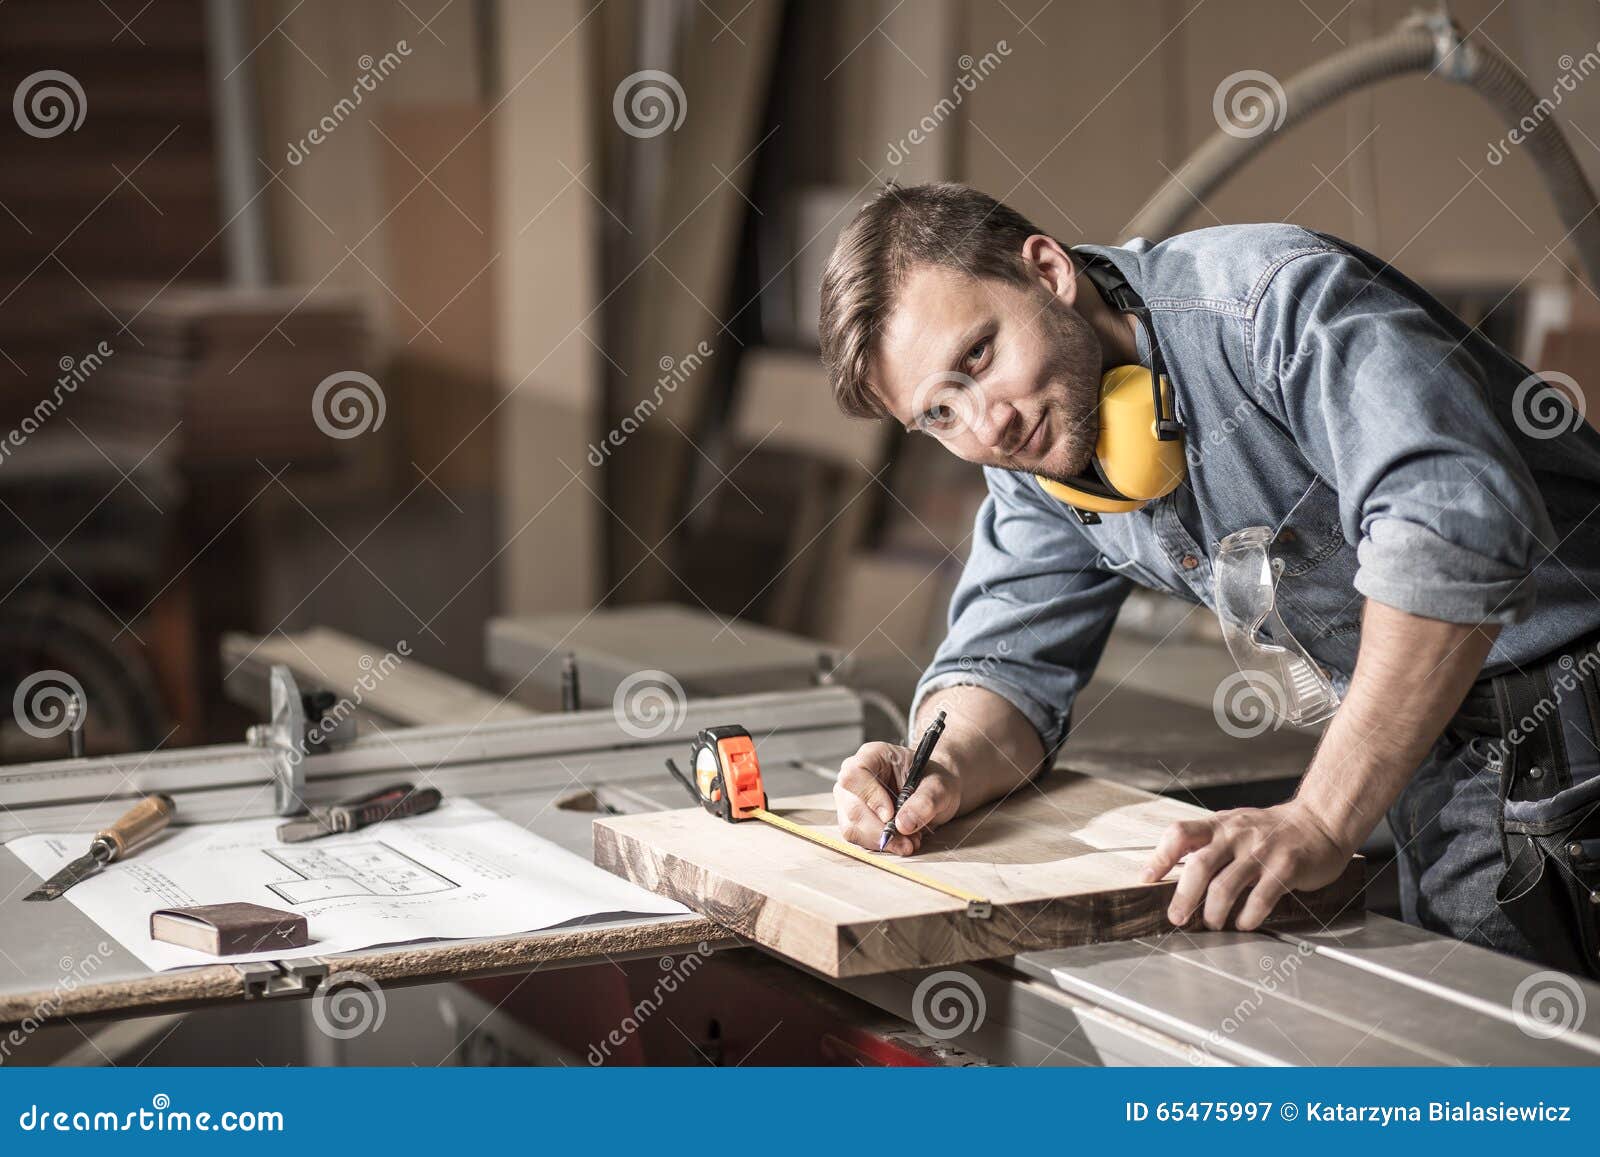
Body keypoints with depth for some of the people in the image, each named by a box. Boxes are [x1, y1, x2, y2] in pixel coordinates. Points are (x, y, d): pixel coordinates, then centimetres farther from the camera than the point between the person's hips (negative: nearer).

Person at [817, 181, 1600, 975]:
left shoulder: (1278, 298, -24)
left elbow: (1458, 524, -38)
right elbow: (1005, 664, 8)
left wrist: (1319, 822, -38)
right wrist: (942, 772, -17)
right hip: (1437, 760, 7)